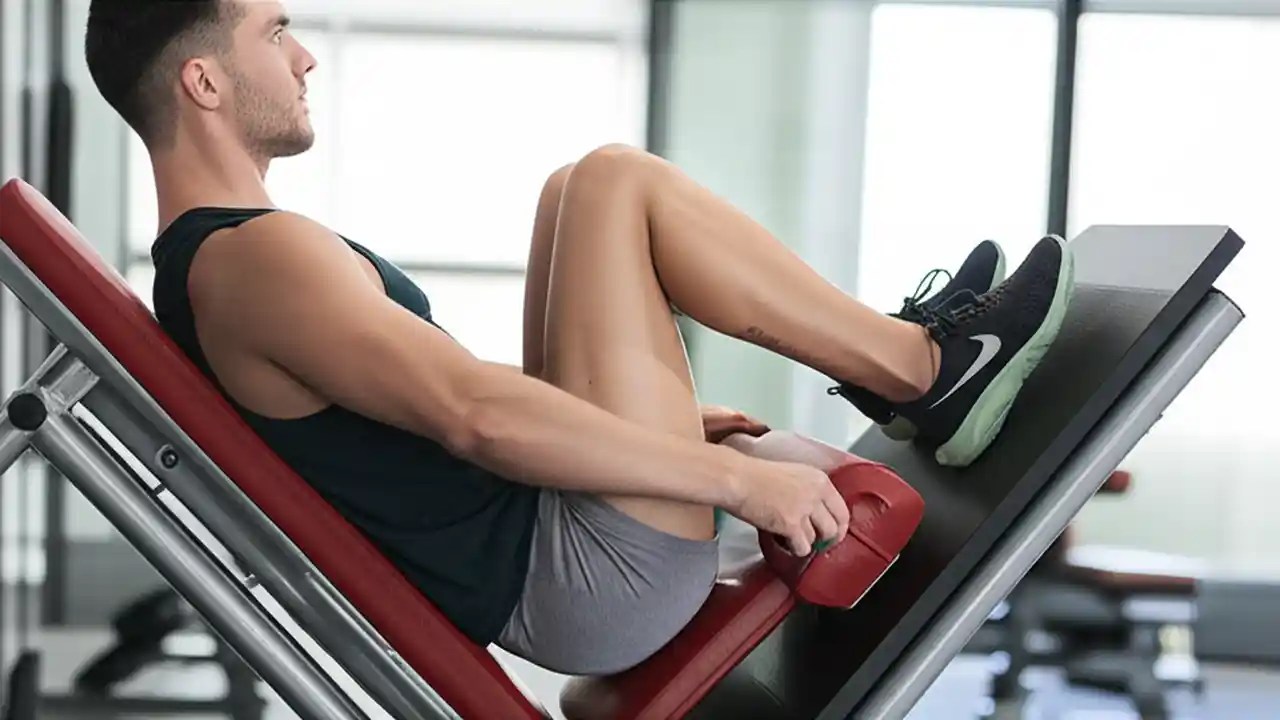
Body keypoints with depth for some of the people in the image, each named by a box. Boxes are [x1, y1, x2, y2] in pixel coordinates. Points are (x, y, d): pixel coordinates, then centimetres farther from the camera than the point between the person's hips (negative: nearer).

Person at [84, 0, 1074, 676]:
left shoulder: (208, 262, 14)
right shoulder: (258, 254, -18)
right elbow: (477, 414, -27)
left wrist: (653, 410, 21)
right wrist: (740, 479, -23)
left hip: (542, 580, 10)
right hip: (603, 580, -10)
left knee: (578, 196, 15)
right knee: (616, 184, -10)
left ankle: (900, 357, 17)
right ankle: (932, 370, 3)